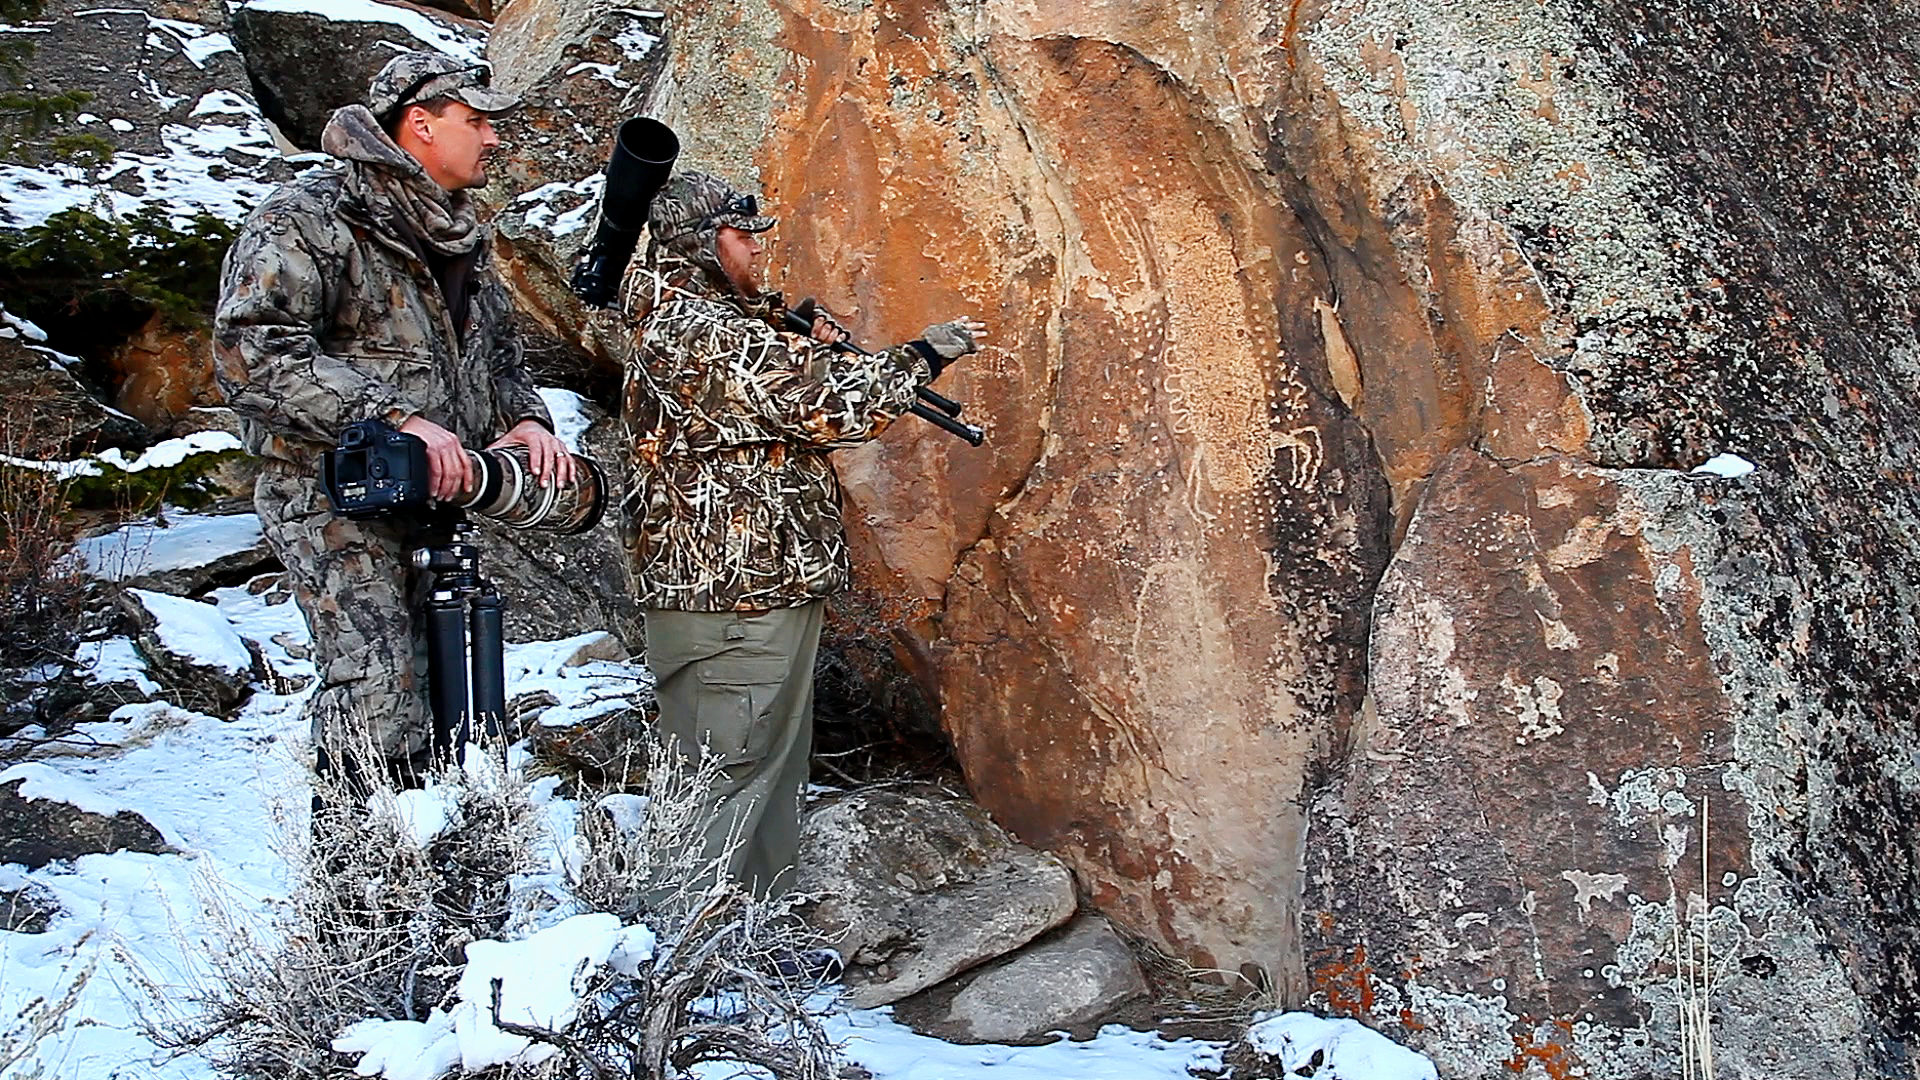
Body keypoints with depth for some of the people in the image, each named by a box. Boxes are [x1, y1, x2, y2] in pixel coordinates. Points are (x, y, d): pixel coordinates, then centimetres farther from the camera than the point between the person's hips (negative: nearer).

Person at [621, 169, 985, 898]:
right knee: (729, 776, -5)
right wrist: (924, 357, -8)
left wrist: (812, 351, 6)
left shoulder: (699, 318, 16)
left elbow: (774, 406, 23)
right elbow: (819, 406, -20)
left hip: (760, 587, 11)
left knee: (773, 764, 18)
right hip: (733, 596, -11)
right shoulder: (700, 331, -17)